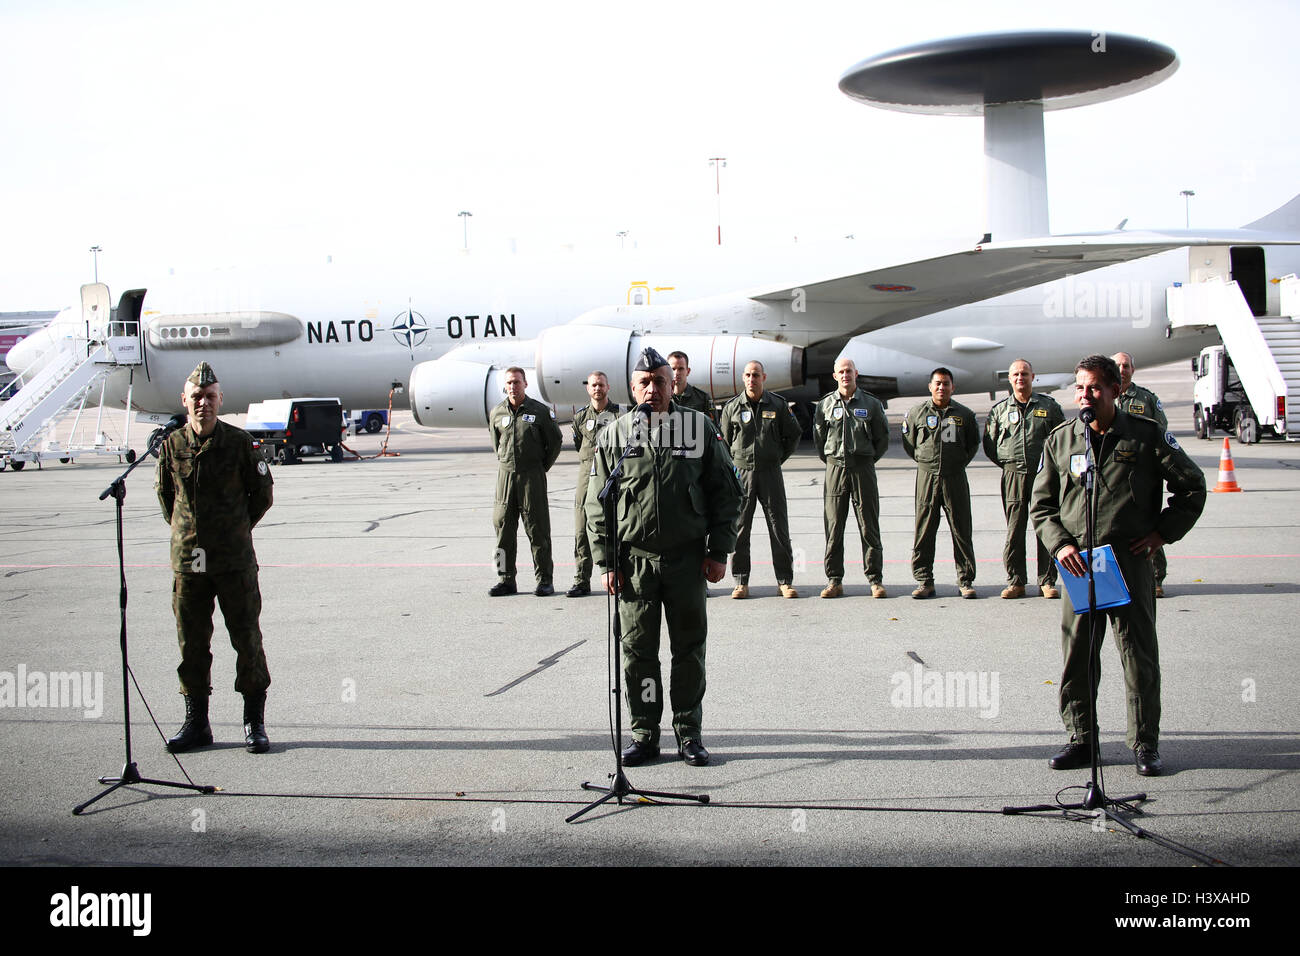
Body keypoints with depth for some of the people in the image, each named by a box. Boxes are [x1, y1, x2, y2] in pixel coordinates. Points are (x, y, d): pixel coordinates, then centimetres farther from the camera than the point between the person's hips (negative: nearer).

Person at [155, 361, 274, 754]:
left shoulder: (239, 442, -3)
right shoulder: (171, 445, 2)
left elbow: (262, 492, 7)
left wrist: (238, 529, 7)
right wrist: (186, 531, 12)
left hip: (235, 560, -2)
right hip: (188, 559, 2)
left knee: (247, 638, 1)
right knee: (192, 642, 7)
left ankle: (254, 721, 11)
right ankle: (196, 721, 18)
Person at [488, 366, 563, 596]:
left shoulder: (540, 411, -2)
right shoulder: (497, 413, 7)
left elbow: (556, 441, 6)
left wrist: (542, 467, 5)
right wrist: (505, 464, 14)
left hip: (532, 475, -3)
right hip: (505, 473, 3)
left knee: (537, 529, -2)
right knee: (503, 526, 3)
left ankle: (544, 580, 4)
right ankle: (506, 579, 11)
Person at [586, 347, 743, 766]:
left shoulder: (699, 427, 3)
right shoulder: (614, 435, 4)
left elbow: (727, 491, 6)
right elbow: (598, 504, 6)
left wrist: (718, 551, 0)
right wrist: (606, 562, -1)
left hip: (687, 558, 0)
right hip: (634, 558, 0)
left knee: (689, 647, 6)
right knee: (638, 649, 3)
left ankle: (688, 732, 16)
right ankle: (644, 733, 13)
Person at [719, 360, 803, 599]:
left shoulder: (778, 405, 3)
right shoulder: (732, 407, 3)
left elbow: (794, 435, 13)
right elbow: (724, 441, 12)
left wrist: (779, 458, 9)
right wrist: (734, 465, 6)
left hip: (770, 472, 0)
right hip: (742, 472, 0)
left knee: (779, 527, 1)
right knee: (739, 528, 0)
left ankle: (785, 581, 8)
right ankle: (741, 582, 7)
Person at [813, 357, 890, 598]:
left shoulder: (871, 404, 4)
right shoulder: (825, 404, 6)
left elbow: (882, 437, 12)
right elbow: (818, 437, 15)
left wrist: (868, 459, 8)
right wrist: (830, 460, 10)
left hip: (863, 468, -1)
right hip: (835, 468, 1)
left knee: (869, 527, 1)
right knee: (833, 527, 1)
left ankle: (875, 580, 6)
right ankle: (834, 580, 6)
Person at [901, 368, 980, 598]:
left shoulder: (964, 415, 6)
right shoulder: (917, 413, 4)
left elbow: (974, 443, 18)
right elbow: (908, 442, 14)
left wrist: (960, 462, 10)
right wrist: (923, 461, 8)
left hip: (955, 477, 0)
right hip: (926, 476, 0)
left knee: (961, 531, 2)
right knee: (924, 530, 1)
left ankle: (966, 580, 10)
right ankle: (924, 580, 7)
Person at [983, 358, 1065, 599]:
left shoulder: (1049, 406, 7)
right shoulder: (999, 409, 10)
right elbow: (989, 444, 15)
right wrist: (1007, 463, 8)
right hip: (1013, 473, 1)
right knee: (1014, 529, 0)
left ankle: (1047, 581, 6)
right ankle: (1015, 581, 7)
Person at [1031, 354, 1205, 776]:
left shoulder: (1147, 435, 1)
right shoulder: (1060, 440, 8)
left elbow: (1192, 485, 7)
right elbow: (1041, 503, 12)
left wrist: (1162, 532, 0)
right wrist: (1060, 543, -3)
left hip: (1130, 561, -2)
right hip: (1077, 563, 2)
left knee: (1139, 655, 2)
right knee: (1076, 655, 5)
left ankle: (1144, 742, 13)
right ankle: (1081, 738, 16)